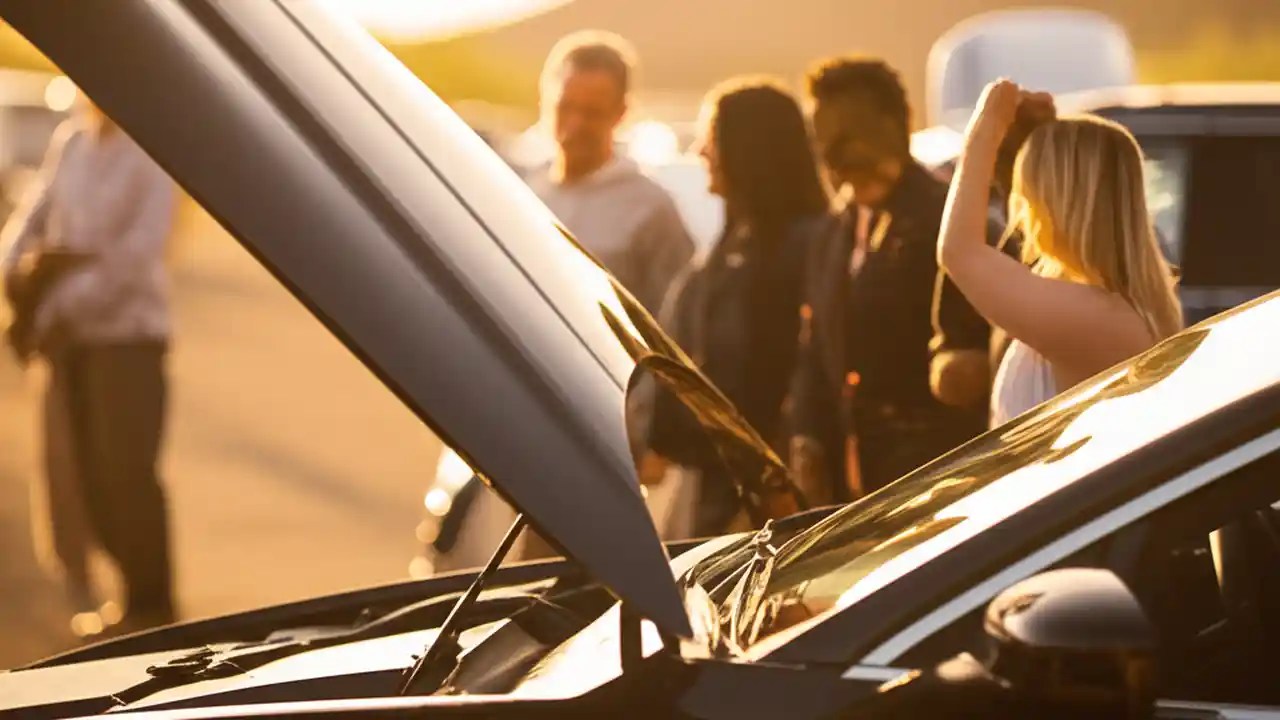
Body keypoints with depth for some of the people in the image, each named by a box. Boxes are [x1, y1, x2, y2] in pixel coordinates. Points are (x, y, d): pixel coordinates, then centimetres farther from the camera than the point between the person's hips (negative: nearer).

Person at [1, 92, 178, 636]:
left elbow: (138, 251, -18)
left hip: (127, 331, -6)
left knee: (127, 473, -7)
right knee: (91, 478, 9)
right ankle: (137, 595, 20)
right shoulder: (68, 141, 8)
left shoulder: (152, 153, -11)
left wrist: (58, 307, -21)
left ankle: (150, 607, 4)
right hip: (69, 334, 6)